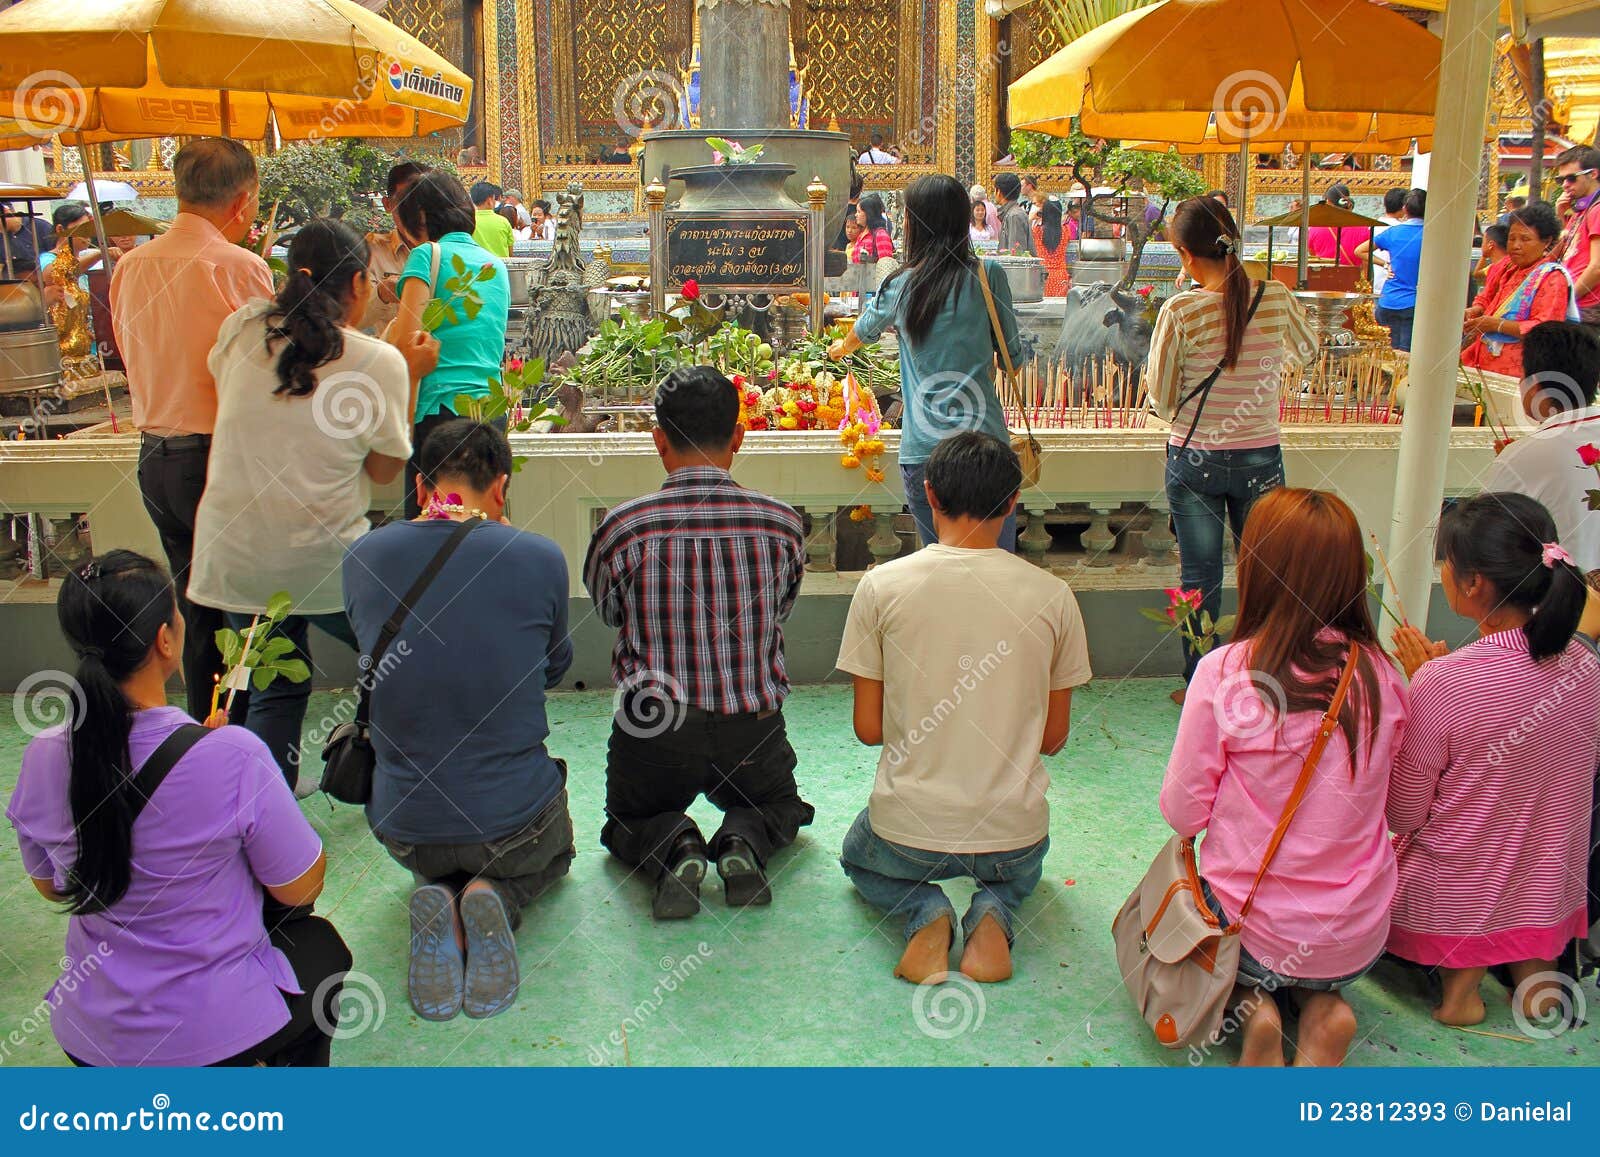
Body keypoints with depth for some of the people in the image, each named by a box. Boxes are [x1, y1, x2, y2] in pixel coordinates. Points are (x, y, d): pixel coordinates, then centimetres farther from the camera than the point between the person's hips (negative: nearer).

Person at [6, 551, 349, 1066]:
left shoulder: (42, 758, -12)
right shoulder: (232, 756, -27)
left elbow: (50, 886, 5)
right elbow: (300, 889, -13)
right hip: (216, 1033, -5)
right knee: (321, 942, 28)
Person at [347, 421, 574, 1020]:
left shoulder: (362, 559, -7)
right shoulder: (539, 558, -13)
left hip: (403, 828, 2)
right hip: (513, 821, -2)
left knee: (438, 862, 40)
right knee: (551, 854, 36)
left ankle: (439, 899, 3)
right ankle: (496, 900, 1)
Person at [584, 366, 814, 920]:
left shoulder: (623, 527, -11)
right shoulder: (781, 523, -7)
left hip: (652, 727, -1)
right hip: (754, 729, 1)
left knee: (627, 826, 29)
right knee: (782, 808, 33)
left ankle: (671, 849, -5)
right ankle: (745, 841, -2)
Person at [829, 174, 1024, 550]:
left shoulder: (901, 285, 6)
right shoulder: (987, 275, 1)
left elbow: (863, 330, 28)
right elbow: (1013, 357, 7)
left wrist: (840, 348, 51)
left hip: (922, 450, 2)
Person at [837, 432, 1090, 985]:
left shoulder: (881, 585, -11)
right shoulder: (1053, 595, -8)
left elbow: (868, 729, -5)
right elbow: (1053, 737, 1)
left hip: (909, 832, -1)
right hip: (1014, 832, 2)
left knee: (858, 859, 36)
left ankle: (924, 910, 3)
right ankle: (994, 910, 4)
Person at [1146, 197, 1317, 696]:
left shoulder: (1179, 311, -15)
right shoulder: (1276, 298, -5)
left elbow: (1163, 400, -8)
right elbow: (1308, 348, 17)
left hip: (1194, 461, -2)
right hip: (1260, 460, 2)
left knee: (1199, 580, 9)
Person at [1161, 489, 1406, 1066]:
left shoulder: (1225, 672, -19)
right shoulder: (1381, 675, -9)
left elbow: (1182, 812, -11)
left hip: (1257, 930, -3)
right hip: (1361, 938, 4)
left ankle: (1251, 1005, 4)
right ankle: (1321, 1004, 6)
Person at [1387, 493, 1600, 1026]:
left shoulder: (1441, 683, -28)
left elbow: (1402, 815, -15)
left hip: (1450, 904, -5)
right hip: (1552, 900, 5)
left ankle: (1458, 968, 7)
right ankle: (1531, 957, 14)